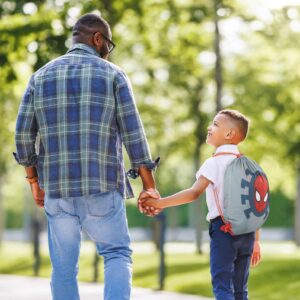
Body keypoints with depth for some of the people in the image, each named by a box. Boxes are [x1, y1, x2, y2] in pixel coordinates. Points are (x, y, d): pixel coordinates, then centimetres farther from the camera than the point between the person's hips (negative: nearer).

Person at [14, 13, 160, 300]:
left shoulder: (41, 75, 10)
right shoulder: (112, 74, 2)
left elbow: (23, 134, 5)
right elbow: (133, 133, -4)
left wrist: (34, 182, 17)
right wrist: (149, 185, 0)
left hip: (57, 185, 2)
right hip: (102, 185, -2)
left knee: (64, 266, 9)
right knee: (117, 254, 8)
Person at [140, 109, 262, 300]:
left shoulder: (214, 163, -5)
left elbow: (195, 193, -17)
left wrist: (160, 203, -17)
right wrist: (256, 241, 20)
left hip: (223, 227, -6)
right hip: (247, 229, 6)